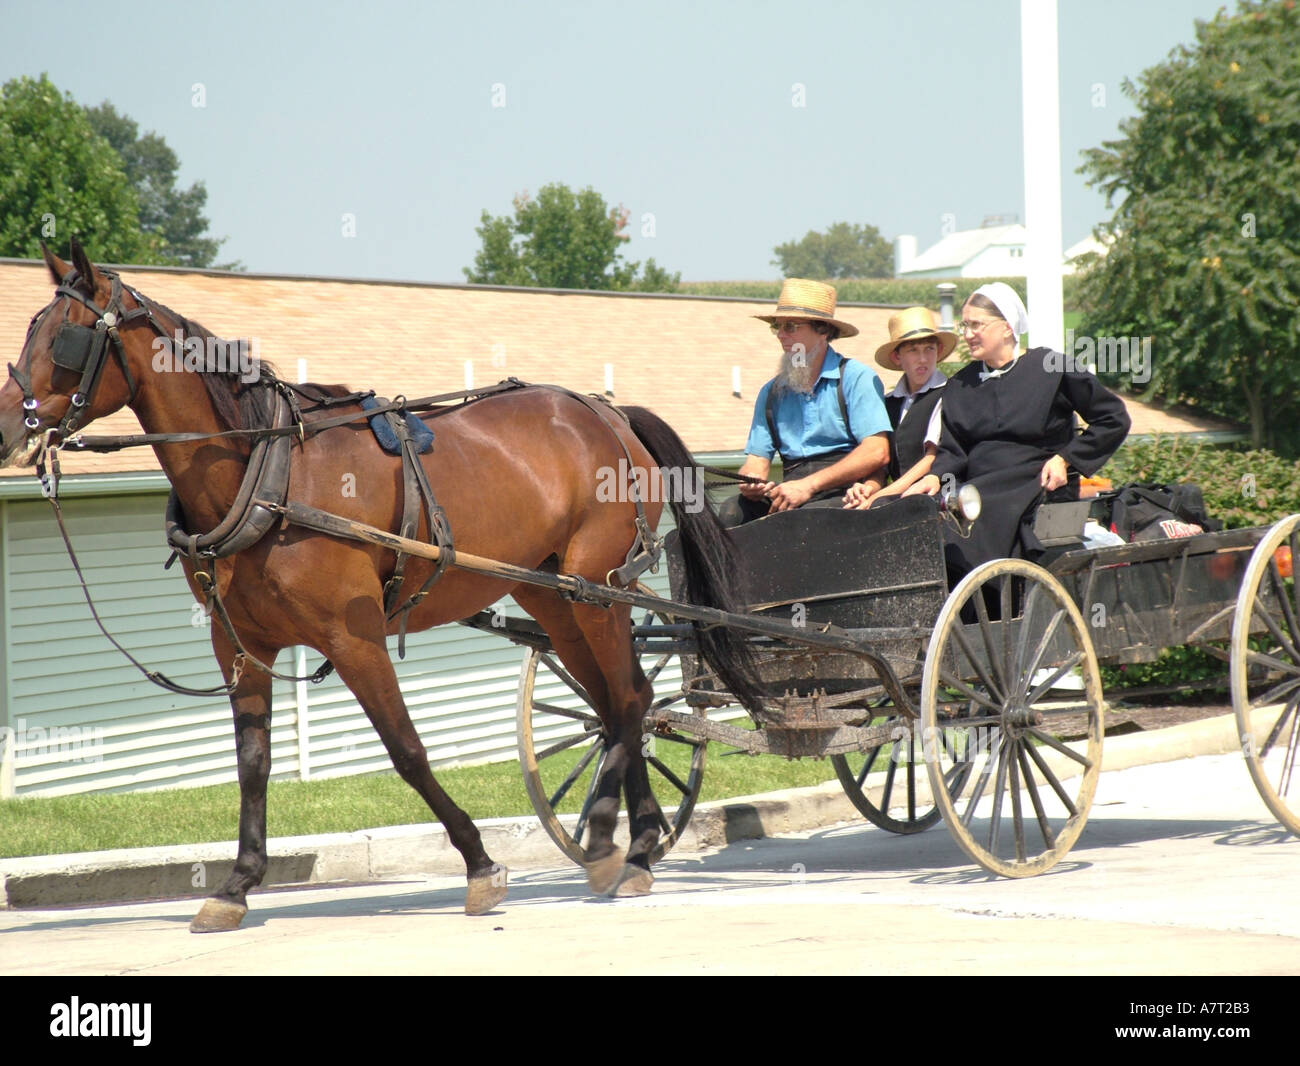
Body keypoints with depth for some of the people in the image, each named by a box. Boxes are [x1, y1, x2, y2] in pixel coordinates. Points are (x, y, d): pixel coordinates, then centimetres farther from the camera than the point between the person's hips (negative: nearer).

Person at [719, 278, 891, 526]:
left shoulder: (857, 378, 1)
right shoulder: (772, 393, 20)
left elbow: (876, 452, -11)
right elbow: (757, 457, 17)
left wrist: (808, 485, -17)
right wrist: (750, 484, -10)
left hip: (845, 494, -5)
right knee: (730, 512, -26)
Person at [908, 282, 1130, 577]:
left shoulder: (1051, 368, 4)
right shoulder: (960, 386, 18)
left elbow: (1114, 419, 5)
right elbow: (952, 451, 11)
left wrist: (1065, 459, -3)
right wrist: (935, 477, -11)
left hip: (1038, 494, -5)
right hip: (978, 494, 5)